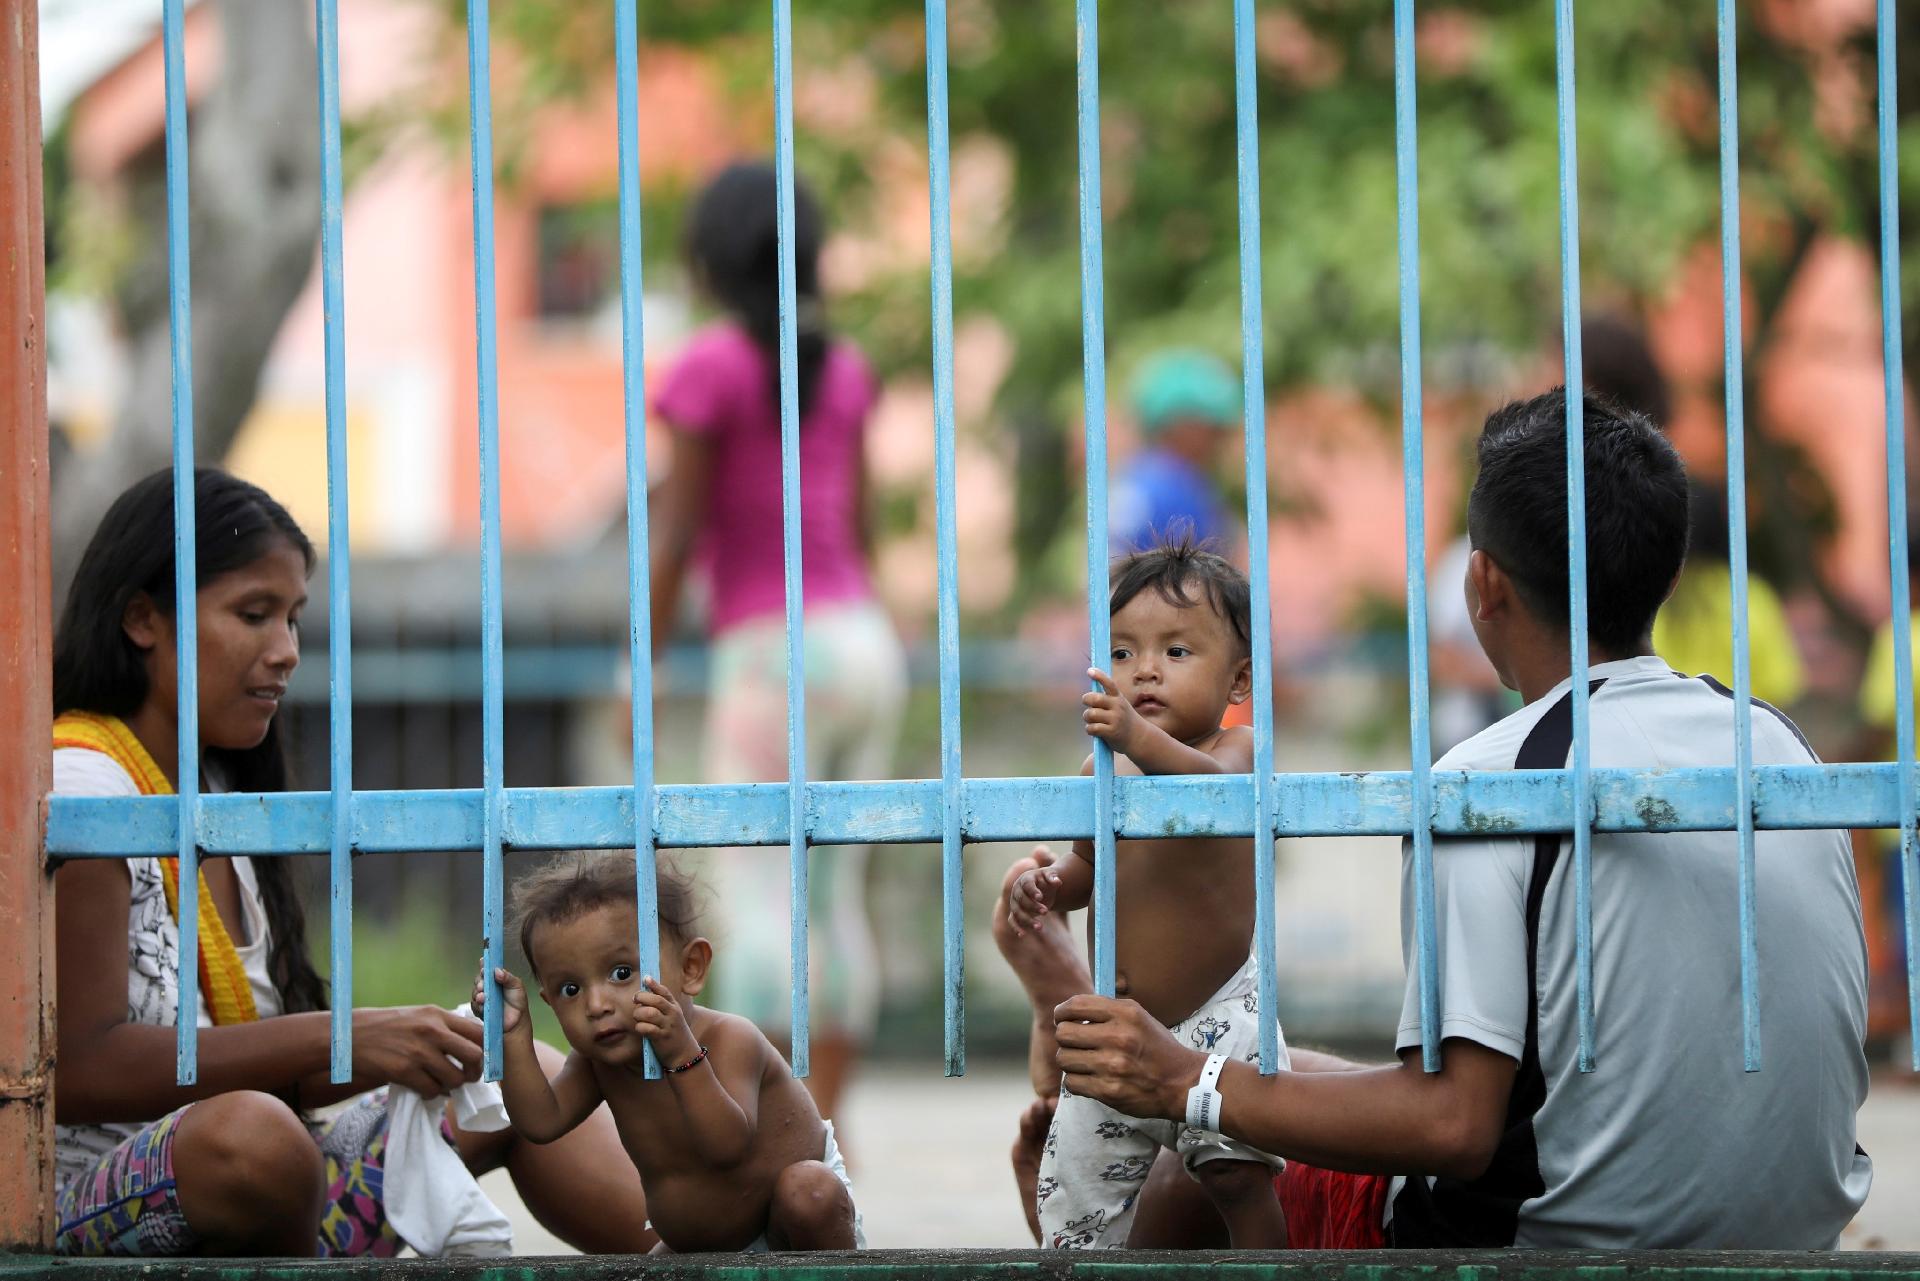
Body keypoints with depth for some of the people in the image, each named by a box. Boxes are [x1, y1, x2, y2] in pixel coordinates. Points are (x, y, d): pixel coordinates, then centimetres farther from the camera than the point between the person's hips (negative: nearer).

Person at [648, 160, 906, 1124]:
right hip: (867, 646, 7)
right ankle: (822, 1129, 6)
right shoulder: (843, 369, 11)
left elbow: (675, 536, -11)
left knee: (754, 901, -8)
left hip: (772, 659, -7)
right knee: (835, 901, 9)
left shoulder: (708, 368, -9)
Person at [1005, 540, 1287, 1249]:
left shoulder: (1235, 748, -11)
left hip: (1216, 1017, -5)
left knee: (1237, 1177, -12)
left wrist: (1142, 740, -55)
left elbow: (1214, 785, -36)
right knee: (1073, 1180, 9)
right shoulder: (1101, 771, 3)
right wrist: (1047, 886, -5)